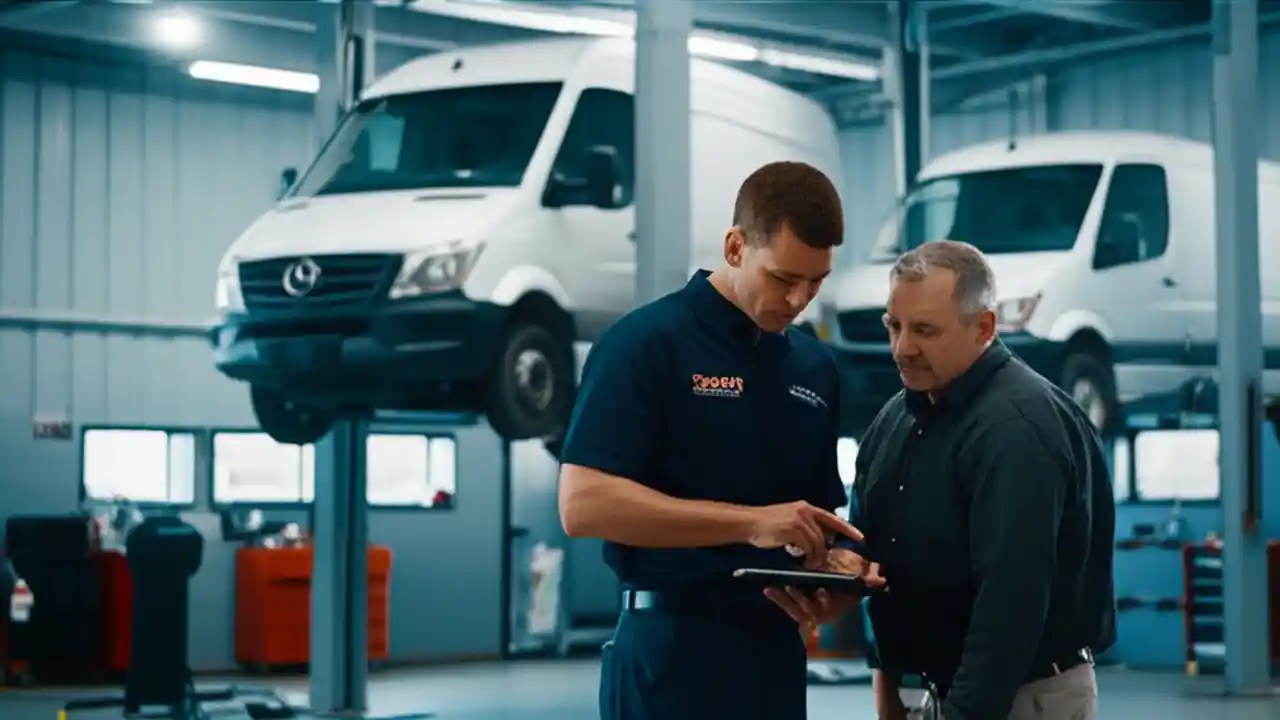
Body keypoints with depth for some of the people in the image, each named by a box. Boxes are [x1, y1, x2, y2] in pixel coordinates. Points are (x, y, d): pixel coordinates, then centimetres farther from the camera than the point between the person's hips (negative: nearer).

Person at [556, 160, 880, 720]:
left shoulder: (815, 366, 11)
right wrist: (751, 521, -22)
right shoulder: (647, 342, -9)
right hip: (672, 653, -6)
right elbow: (583, 503, -18)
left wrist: (832, 563, -4)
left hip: (776, 650, 6)